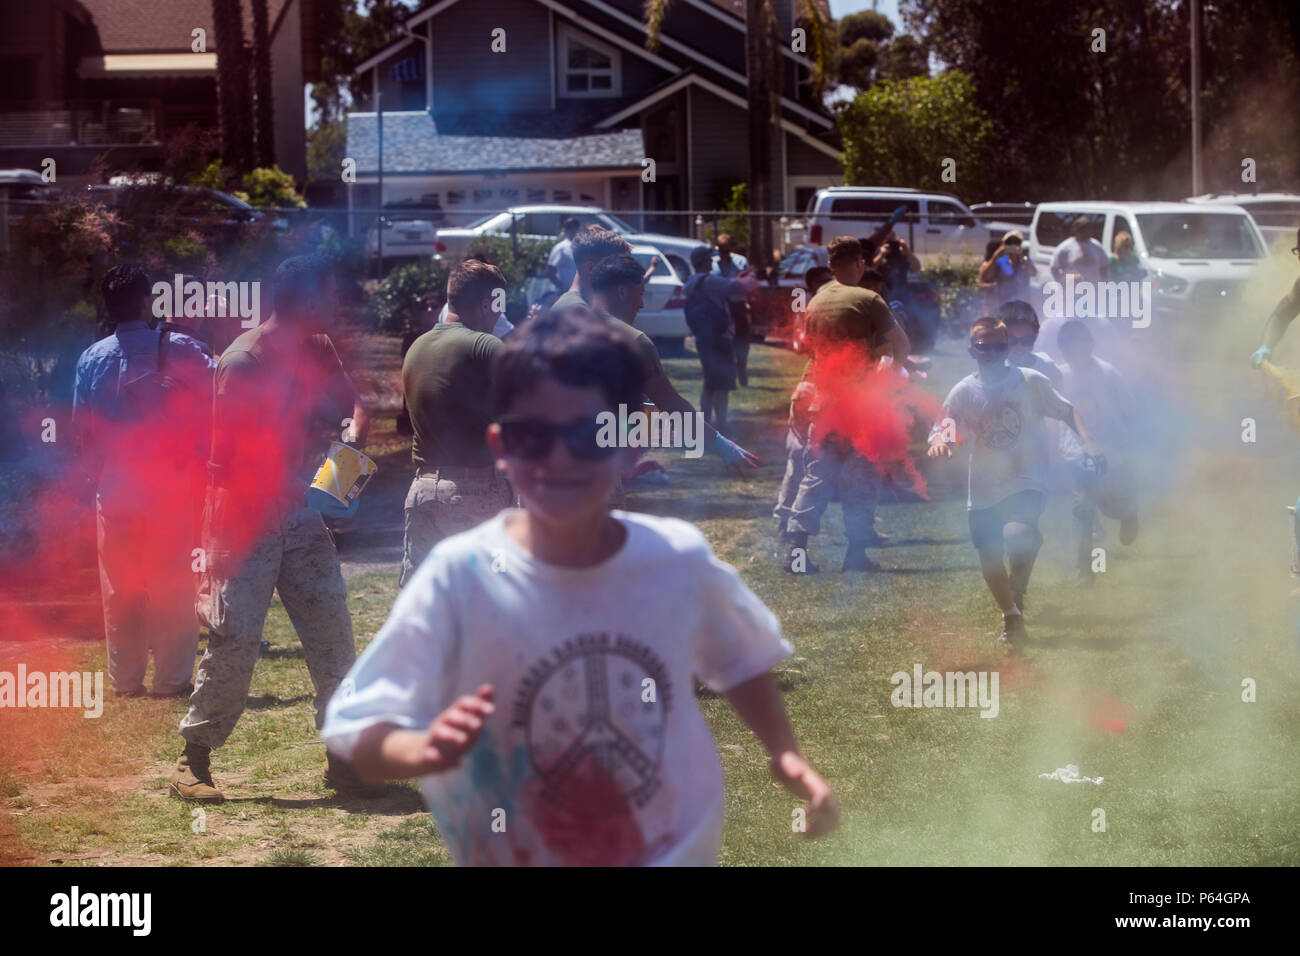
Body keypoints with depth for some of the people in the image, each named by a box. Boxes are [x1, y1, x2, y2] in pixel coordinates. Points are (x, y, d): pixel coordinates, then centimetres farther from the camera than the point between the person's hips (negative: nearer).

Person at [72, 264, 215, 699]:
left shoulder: (92, 359, 2)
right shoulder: (178, 351, -9)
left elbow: (81, 431, 7)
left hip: (115, 494, 3)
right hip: (171, 488, -3)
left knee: (120, 590, 10)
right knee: (172, 589, 4)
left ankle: (125, 680, 14)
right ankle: (172, 679, 4)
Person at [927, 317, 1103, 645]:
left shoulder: (1030, 381, -5)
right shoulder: (964, 391, -3)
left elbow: (1065, 411, 5)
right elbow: (941, 426, -5)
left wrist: (1086, 443, -8)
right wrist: (939, 440, -29)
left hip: (1027, 483, -3)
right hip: (984, 491, 3)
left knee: (1017, 535, -30)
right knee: (990, 561, 6)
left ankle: (1018, 592, -3)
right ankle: (1011, 618, 33)